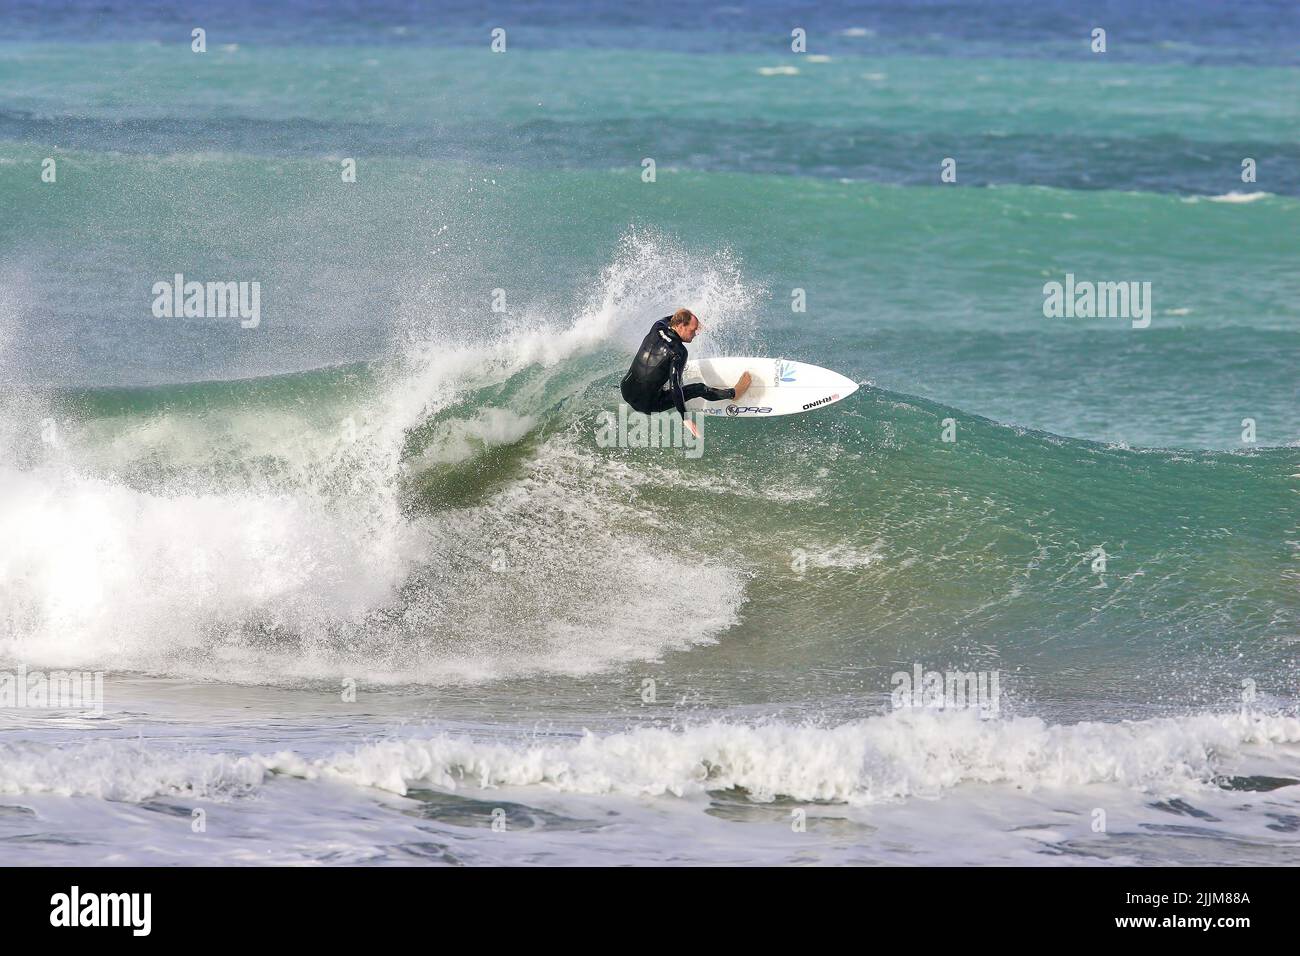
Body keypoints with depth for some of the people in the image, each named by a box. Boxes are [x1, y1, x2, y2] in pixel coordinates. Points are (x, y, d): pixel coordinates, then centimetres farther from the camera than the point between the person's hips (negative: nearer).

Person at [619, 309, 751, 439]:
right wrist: (685, 418, -26)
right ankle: (734, 393, 28)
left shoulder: (657, 328, -5)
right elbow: (674, 386, -27)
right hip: (647, 405, -6)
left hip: (626, 393, 6)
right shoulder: (678, 351, -22)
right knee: (700, 389, 5)